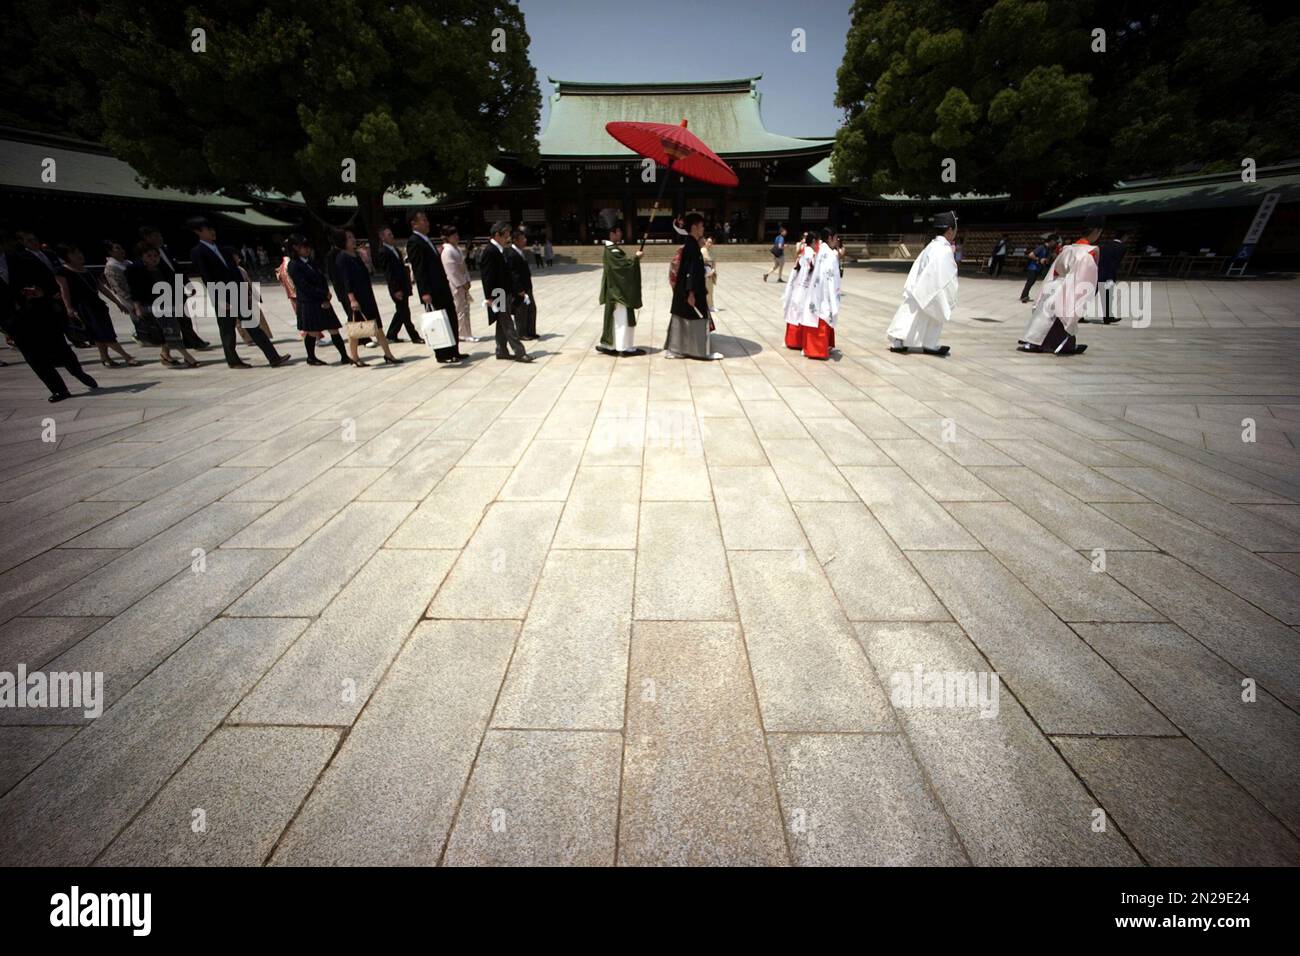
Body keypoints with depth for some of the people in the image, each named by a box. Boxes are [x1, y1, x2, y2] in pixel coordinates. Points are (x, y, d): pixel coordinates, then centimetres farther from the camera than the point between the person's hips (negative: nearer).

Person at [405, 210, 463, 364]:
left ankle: (453, 352, 19)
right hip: (432, 291, -9)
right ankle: (442, 355, 5)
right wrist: (425, 292, -22)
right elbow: (418, 269, -16)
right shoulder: (414, 242, -10)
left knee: (451, 320, 11)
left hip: (442, 288, 9)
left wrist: (446, 285, 17)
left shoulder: (428, 240, 19)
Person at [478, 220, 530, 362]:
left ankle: (502, 351, 21)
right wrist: (489, 297, -21)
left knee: (503, 324, 14)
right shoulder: (490, 251, -16)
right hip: (497, 295, -10)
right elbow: (487, 276, -19)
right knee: (508, 324, -8)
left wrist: (513, 291, 16)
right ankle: (519, 352, -8)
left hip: (505, 293, 10)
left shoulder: (499, 250, 13)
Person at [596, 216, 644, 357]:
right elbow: (625, 263, -23)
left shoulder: (611, 248, 14)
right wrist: (635, 257, -10)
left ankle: (607, 345, 18)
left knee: (614, 318, 14)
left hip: (617, 289, 10)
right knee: (623, 319, -5)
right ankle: (626, 347, 0)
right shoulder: (612, 250, -17)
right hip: (618, 290, -10)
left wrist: (633, 257, 4)